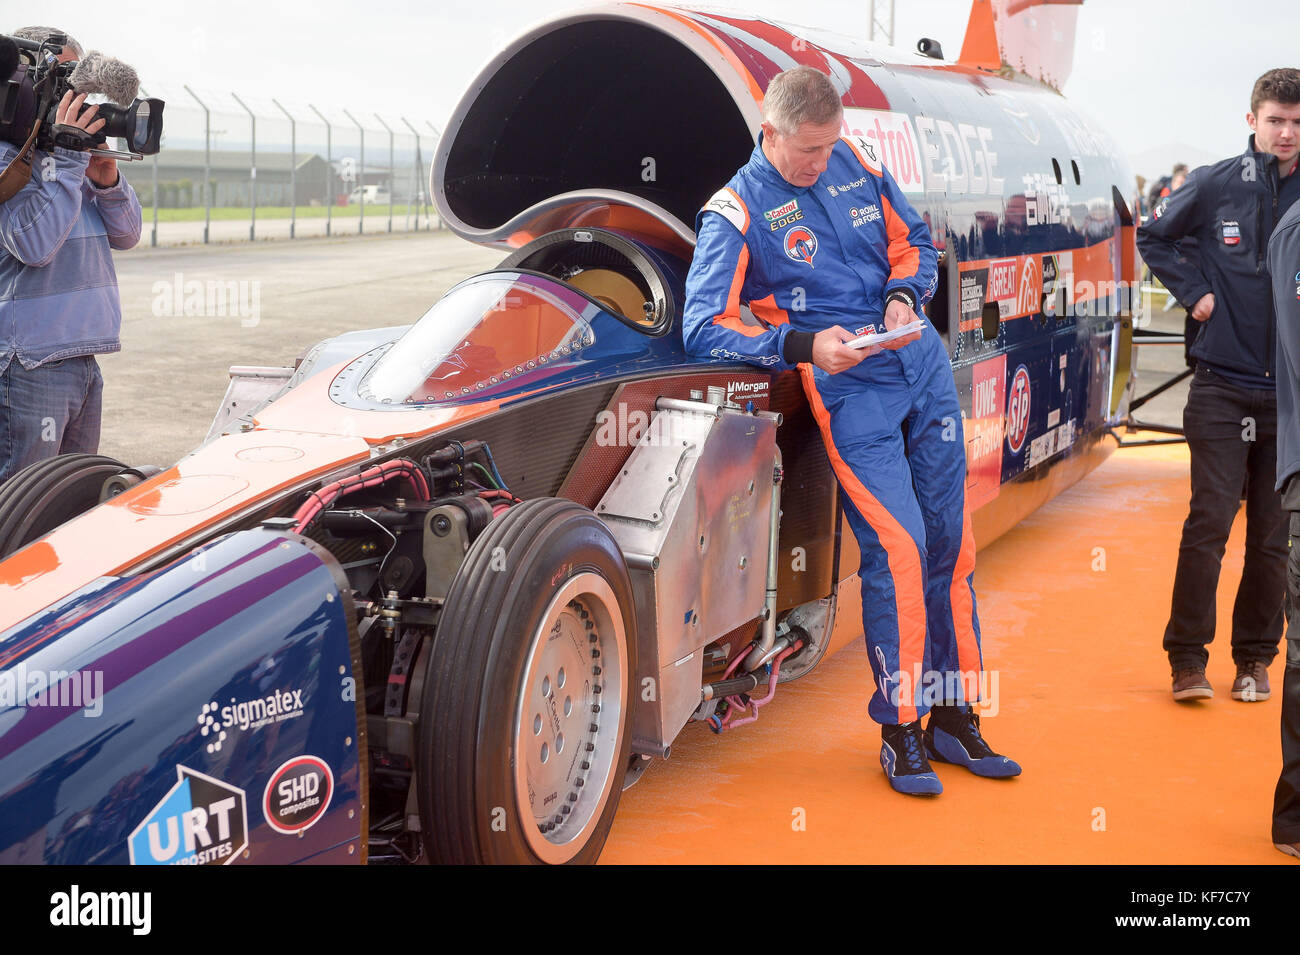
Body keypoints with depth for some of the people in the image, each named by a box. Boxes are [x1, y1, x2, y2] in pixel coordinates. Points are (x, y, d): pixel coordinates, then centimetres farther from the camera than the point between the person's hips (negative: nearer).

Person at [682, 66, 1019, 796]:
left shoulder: (858, 163, 10)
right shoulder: (737, 211, -6)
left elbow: (913, 243, 20)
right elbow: (704, 326, -13)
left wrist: (904, 295, -2)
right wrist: (802, 344, -24)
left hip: (922, 361, 6)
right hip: (849, 387, -6)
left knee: (951, 539, 6)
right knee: (898, 545, -14)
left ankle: (955, 715, 18)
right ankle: (900, 729, 0)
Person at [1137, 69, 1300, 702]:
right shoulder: (1215, 185, 0)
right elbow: (1153, 237, 15)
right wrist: (1194, 291, 3)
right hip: (1222, 386, -1)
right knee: (1209, 522, -5)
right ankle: (1187, 658, 5)